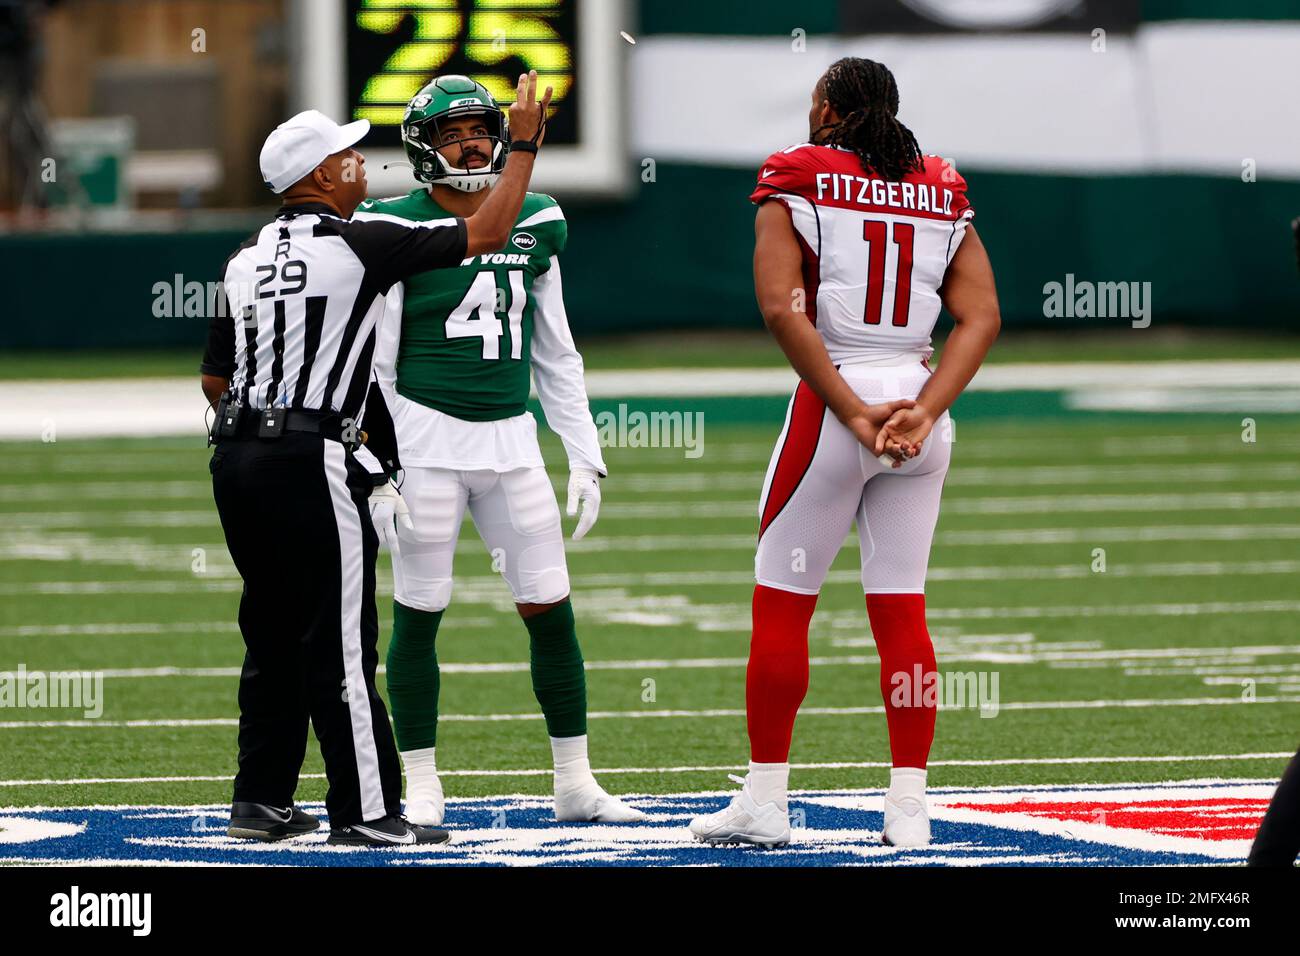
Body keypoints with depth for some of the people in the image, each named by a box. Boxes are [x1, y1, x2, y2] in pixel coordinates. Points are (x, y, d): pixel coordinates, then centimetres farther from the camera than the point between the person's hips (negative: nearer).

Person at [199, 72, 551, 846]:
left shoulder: (247, 260, 13)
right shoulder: (358, 245, -8)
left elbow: (217, 377, 17)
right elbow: (485, 234, -4)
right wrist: (526, 146, 7)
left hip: (238, 460, 8)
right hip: (310, 462, -8)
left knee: (274, 634, 14)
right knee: (340, 642, -4)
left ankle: (262, 800, 17)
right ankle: (365, 811, -3)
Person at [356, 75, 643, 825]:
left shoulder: (536, 228, 9)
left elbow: (556, 355, 16)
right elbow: (374, 366, -4)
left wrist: (586, 456, 12)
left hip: (510, 438, 4)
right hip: (427, 437, -4)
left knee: (551, 609, 3)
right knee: (419, 613, 1)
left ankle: (575, 783, 13)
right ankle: (422, 786, 11)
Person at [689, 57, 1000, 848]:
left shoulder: (797, 183, -1)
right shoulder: (942, 195, 11)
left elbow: (783, 308, -13)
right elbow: (982, 315, 2)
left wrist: (855, 414, -14)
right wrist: (923, 412, -7)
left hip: (832, 401, -4)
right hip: (920, 403, 4)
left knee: (782, 601, 4)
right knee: (901, 608, 7)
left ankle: (765, 802, 5)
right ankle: (909, 805, 4)